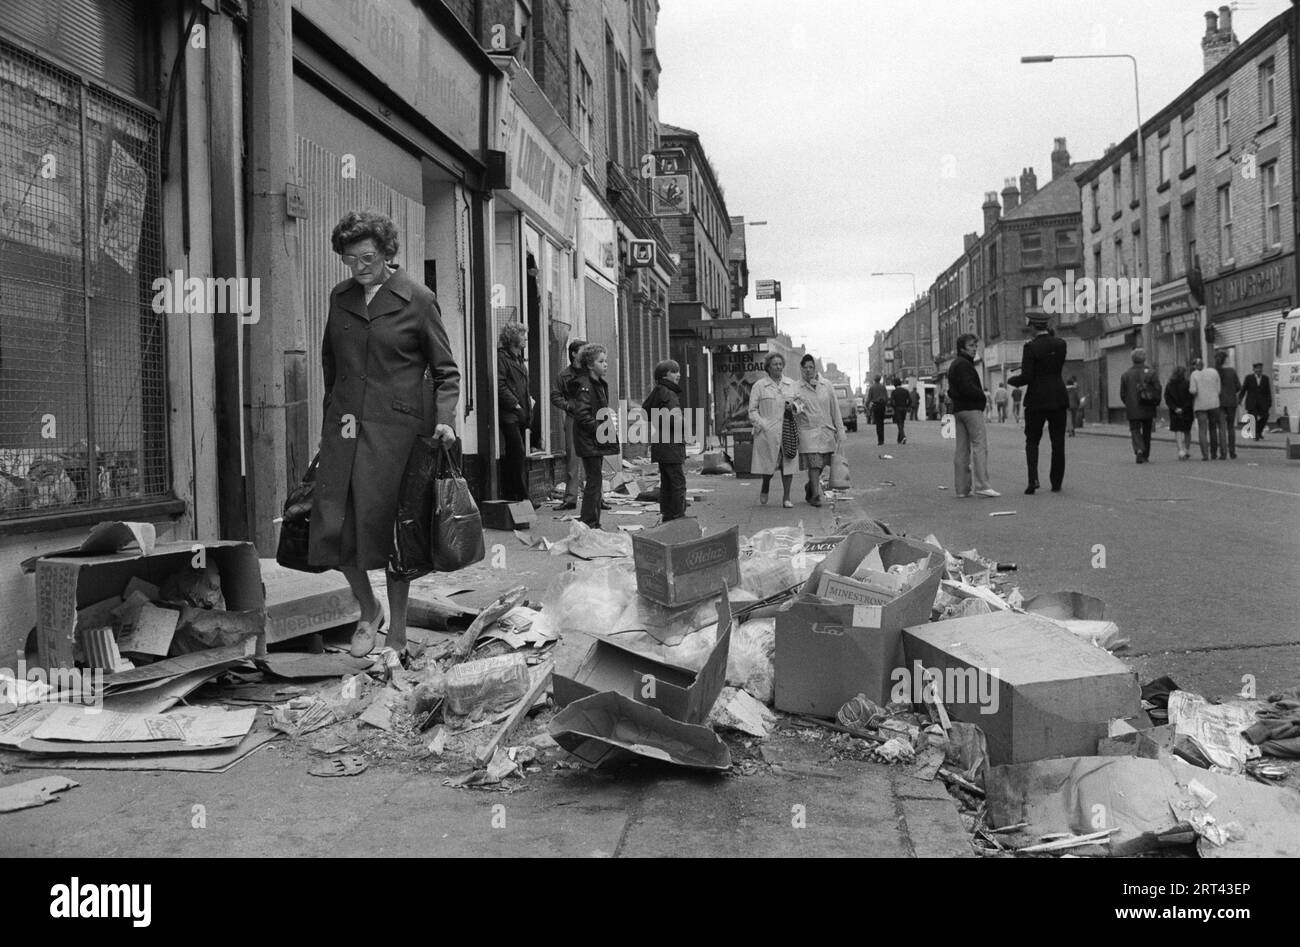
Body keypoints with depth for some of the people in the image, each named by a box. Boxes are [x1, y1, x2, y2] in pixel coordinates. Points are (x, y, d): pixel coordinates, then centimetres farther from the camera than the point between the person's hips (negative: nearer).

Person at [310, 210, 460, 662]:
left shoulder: (417, 299, -2)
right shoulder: (340, 297, 12)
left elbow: (445, 370, 2)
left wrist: (444, 419, -12)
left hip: (395, 426, -4)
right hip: (344, 425, 5)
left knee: (390, 527, -2)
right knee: (331, 524, -1)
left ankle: (397, 634, 13)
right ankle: (368, 610, 24)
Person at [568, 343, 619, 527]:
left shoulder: (601, 384, 16)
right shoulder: (584, 385, -14)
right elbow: (582, 415, -21)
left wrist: (610, 420, 10)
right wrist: (601, 428, -20)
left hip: (598, 439, 9)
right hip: (588, 441, -9)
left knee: (595, 481, 12)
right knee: (594, 480, -9)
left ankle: (593, 523, 17)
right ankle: (588, 523, -4)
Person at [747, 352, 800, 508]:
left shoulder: (791, 384, 13)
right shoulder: (759, 386, 3)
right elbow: (753, 410, 2)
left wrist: (793, 406, -3)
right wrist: (763, 425, -10)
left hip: (788, 431, 3)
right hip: (768, 432, -3)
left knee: (788, 462, -1)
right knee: (769, 463, -2)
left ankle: (786, 497, 7)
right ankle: (765, 488, 28)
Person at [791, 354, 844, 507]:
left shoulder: (826, 385, 8)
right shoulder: (797, 388, 0)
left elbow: (834, 408, 10)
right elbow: (796, 408, -7)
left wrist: (839, 429, 8)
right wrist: (795, 407, -32)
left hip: (826, 430, 3)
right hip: (808, 430, -3)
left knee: (821, 464, 9)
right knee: (813, 464, -9)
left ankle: (810, 487, 33)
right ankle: (815, 495, -1)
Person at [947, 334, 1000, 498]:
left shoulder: (954, 365, 21)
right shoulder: (964, 364, -11)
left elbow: (951, 391, 24)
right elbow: (968, 387, -20)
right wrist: (983, 395, -6)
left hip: (958, 409, 10)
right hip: (971, 409, -10)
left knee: (962, 449, 7)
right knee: (980, 445, -10)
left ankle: (962, 489, 6)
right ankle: (981, 486, -16)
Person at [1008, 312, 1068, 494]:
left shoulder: (1031, 347, -12)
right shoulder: (1060, 344, 2)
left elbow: (1026, 377, -15)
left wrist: (1012, 380, 6)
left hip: (1037, 399, -3)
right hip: (1058, 399, 3)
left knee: (1032, 440, 8)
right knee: (1058, 443, 8)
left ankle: (1033, 478, -8)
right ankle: (1056, 483, 10)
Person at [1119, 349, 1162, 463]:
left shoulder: (1126, 375, -1)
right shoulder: (1151, 372, -1)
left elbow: (1122, 394, 2)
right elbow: (1158, 390, -5)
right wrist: (1156, 403, 7)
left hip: (1133, 410, -1)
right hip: (1148, 410, 1)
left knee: (1135, 430, 1)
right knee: (1147, 432, 13)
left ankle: (1139, 450, -25)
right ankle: (1145, 456, 19)